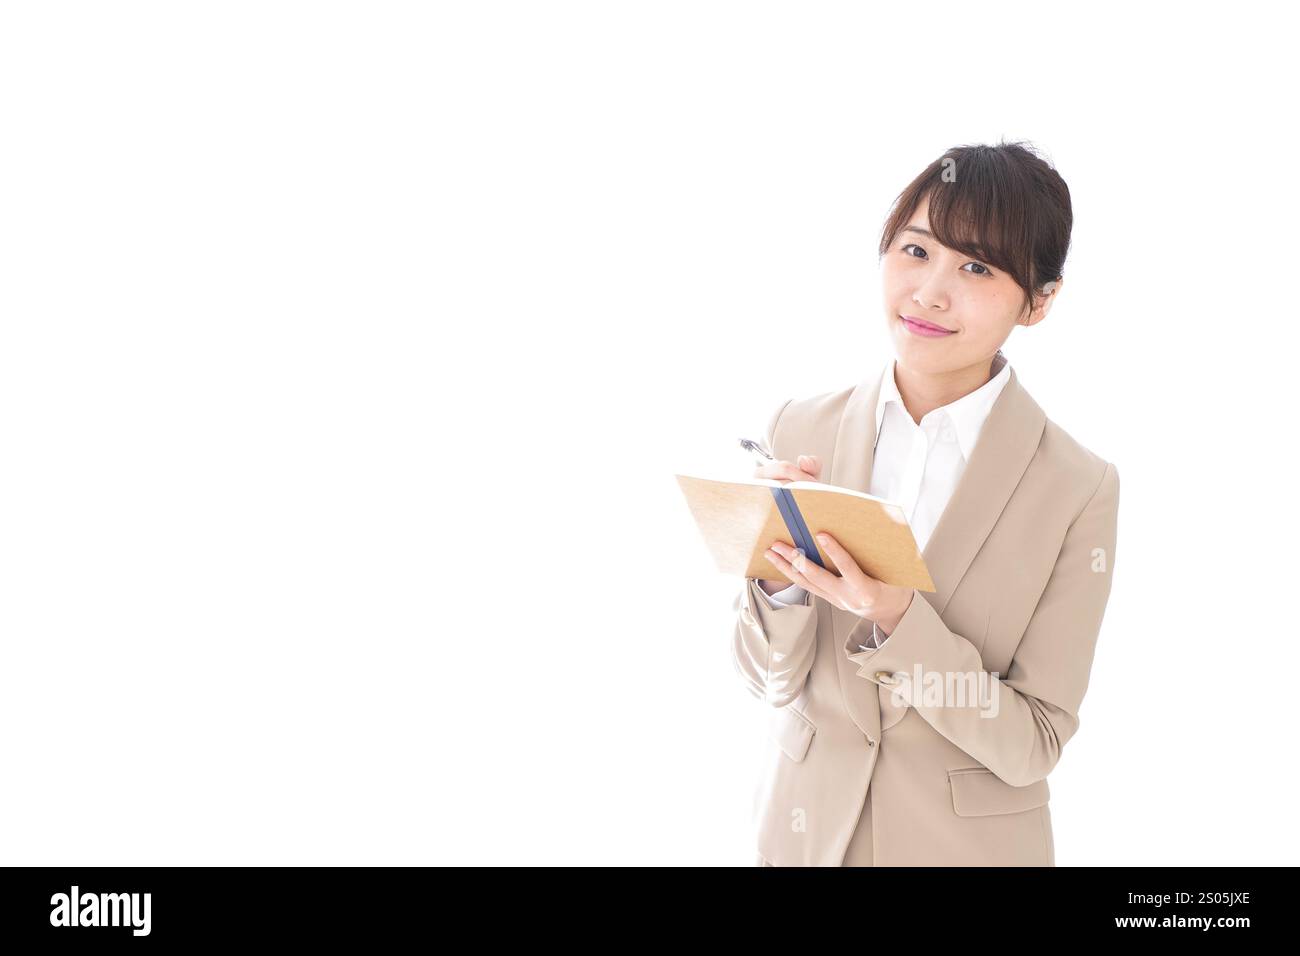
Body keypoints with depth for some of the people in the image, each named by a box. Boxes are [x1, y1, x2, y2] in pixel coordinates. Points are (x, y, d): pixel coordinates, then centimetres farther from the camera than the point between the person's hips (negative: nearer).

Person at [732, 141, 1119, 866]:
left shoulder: (1079, 489, -16)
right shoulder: (803, 430, -8)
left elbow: (1034, 745, -14)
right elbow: (772, 681, -4)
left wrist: (897, 620, -28)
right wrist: (780, 579, -23)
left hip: (968, 842, -2)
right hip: (806, 828, 2)